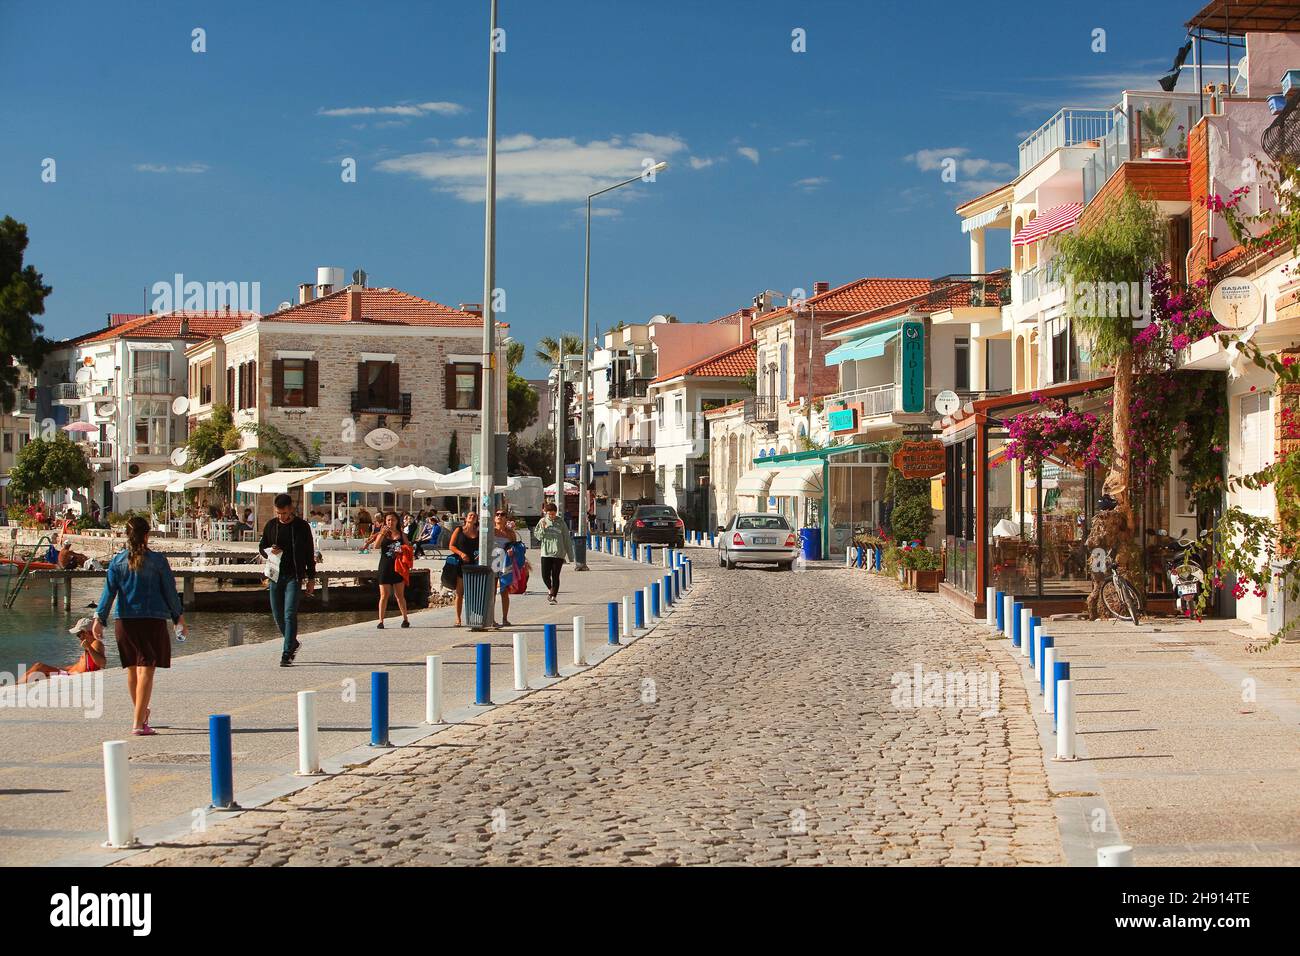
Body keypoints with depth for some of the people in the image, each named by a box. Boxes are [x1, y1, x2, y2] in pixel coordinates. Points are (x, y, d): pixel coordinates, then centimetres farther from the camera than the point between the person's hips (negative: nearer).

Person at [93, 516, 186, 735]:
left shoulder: (117, 560, 1)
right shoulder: (157, 561, -5)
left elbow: (109, 591, -2)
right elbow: (170, 592, 0)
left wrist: (99, 619, 2)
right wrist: (179, 617, 13)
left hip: (125, 621, 3)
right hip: (153, 620, -3)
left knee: (132, 669, 17)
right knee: (146, 670, -3)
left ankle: (142, 714, 35)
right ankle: (139, 723, -9)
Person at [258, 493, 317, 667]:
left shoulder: (302, 526, -1)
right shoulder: (271, 525, 6)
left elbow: (310, 553, 4)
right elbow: (261, 547, 16)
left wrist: (311, 578, 2)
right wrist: (269, 551, -8)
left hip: (294, 576, -4)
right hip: (276, 576, 4)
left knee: (290, 614, -13)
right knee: (278, 615, 7)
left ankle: (287, 653, -12)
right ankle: (293, 643, 29)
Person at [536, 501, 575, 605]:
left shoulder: (561, 522, 1)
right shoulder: (542, 522, 5)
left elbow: (567, 539, 4)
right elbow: (538, 537, 4)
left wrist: (570, 556, 3)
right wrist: (543, 529, -16)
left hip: (558, 553, -1)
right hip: (546, 553, 1)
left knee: (555, 576, -2)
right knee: (545, 575, -3)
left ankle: (553, 597, 9)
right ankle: (550, 589, 27)